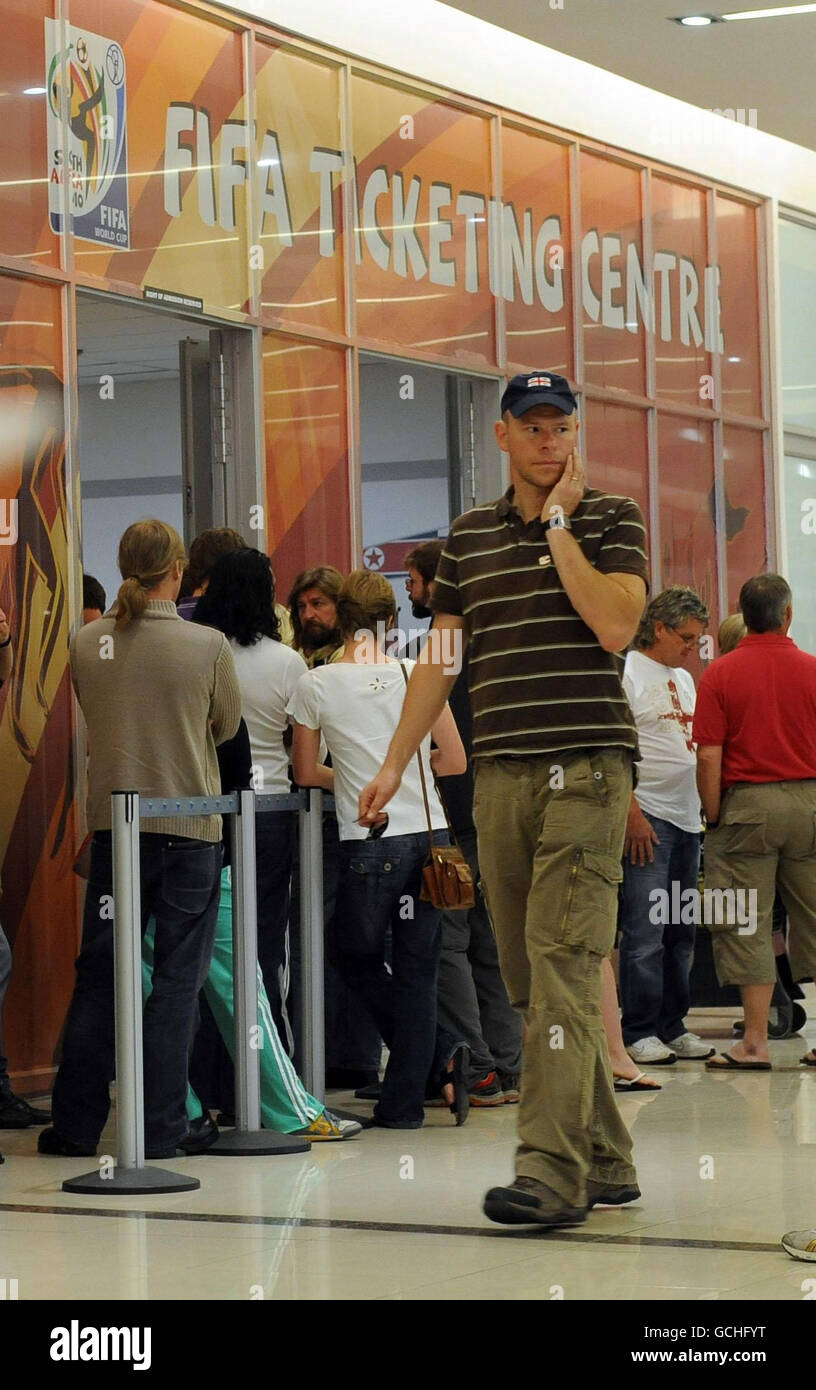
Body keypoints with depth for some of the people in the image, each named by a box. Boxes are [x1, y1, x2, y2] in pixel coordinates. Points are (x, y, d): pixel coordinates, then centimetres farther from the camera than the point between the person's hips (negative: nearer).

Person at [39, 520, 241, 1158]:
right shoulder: (208, 646, -10)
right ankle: (162, 1125, 5)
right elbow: (227, 726, 4)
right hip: (190, 827, -3)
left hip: (113, 824, 3)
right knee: (178, 979, 5)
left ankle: (76, 1123, 13)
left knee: (99, 975, 10)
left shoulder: (87, 644, -3)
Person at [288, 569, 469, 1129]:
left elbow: (305, 773, 6)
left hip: (369, 844, -3)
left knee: (359, 960, 17)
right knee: (417, 970, 7)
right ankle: (404, 1101, 4)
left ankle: (439, 1053, 4)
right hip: (428, 835, 3)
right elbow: (454, 761, 6)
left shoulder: (317, 684, -3)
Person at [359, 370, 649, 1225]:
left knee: (563, 961, -15)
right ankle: (604, 1159, 12)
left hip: (587, 767, -5)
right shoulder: (470, 535, 16)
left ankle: (553, 1168, -20)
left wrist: (558, 521, -8)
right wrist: (395, 763, 17)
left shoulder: (612, 519, 4)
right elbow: (440, 656, 19)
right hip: (499, 772, 5)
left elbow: (615, 625, -13)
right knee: (528, 977, 4)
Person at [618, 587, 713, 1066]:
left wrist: (705, 810, 15)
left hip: (687, 818, 8)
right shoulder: (627, 672, -7)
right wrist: (631, 814, -19)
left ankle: (673, 1027, 16)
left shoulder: (684, 679, 19)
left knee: (681, 933, 10)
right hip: (648, 818, -8)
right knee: (645, 934, -8)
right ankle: (639, 1032, -4)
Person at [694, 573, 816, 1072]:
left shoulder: (721, 674, -4)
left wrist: (714, 820, 0)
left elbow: (709, 756, -7)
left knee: (747, 926, 1)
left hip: (747, 803, -2)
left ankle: (755, 1043, 0)